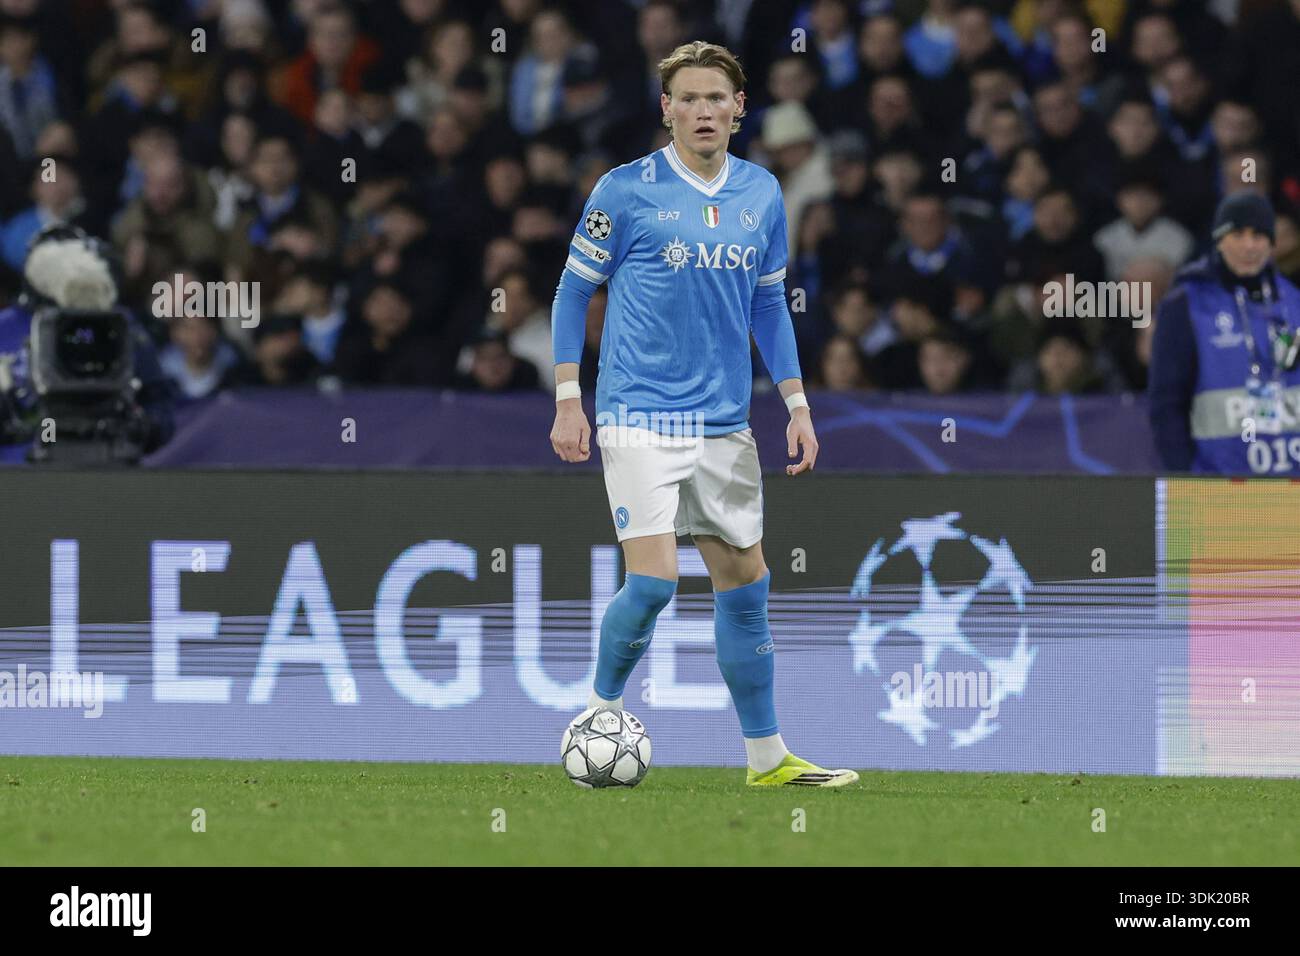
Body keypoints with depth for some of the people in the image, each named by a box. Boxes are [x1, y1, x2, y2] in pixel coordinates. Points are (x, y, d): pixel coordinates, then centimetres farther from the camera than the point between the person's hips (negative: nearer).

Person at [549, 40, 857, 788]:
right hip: (641, 417, -5)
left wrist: (797, 404, 12)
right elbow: (575, 289, 1)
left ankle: (768, 756, 14)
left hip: (725, 423, 5)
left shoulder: (762, 194, 8)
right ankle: (603, 711, 9)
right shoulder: (626, 191, -6)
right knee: (653, 580, -15)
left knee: (744, 585, 6)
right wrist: (568, 402, -4)